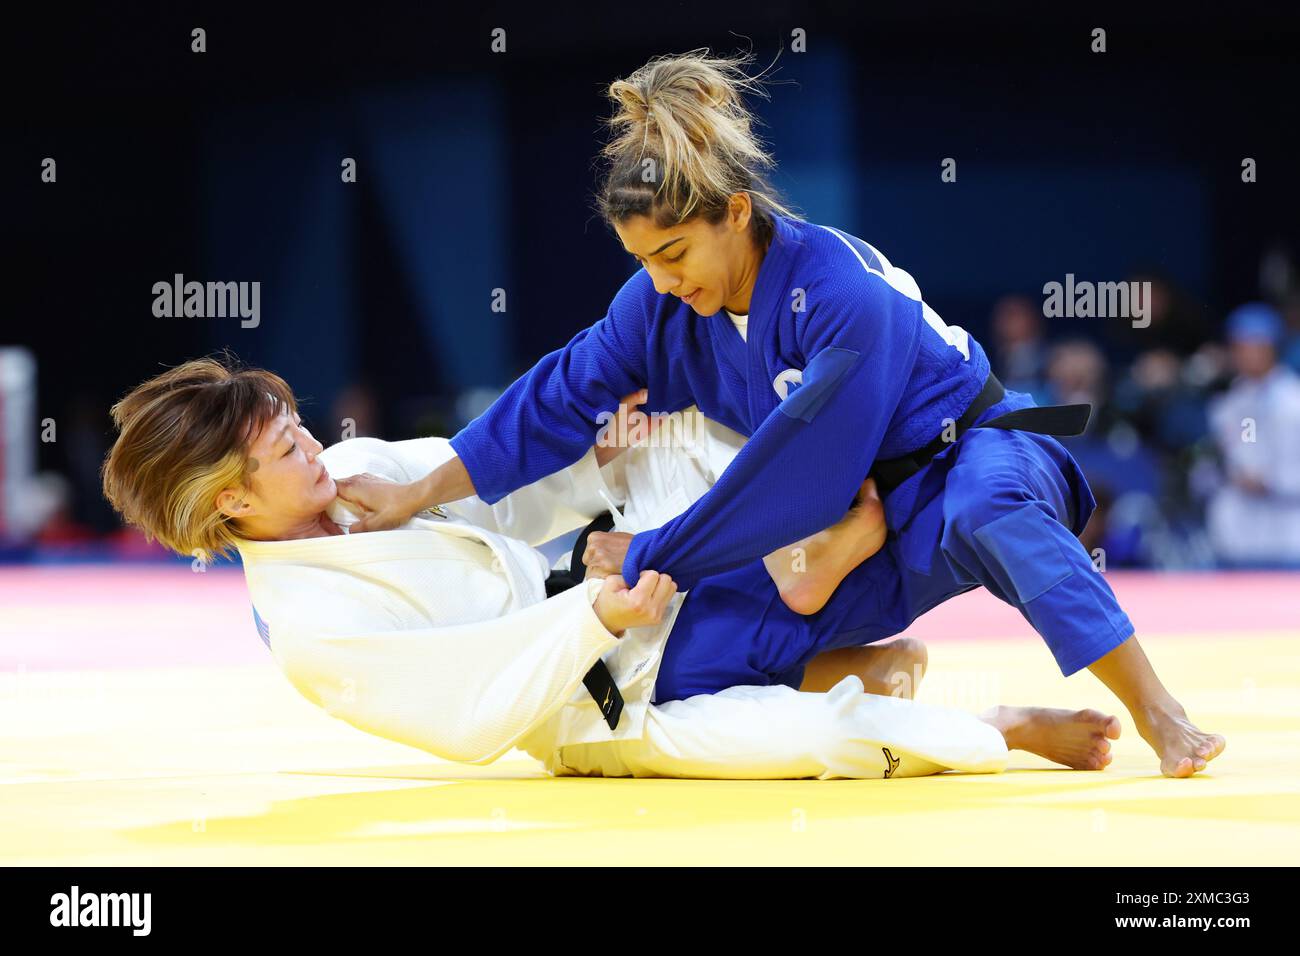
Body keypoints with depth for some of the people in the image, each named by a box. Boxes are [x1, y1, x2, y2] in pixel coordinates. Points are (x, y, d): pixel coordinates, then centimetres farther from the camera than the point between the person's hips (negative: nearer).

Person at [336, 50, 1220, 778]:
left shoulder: (846, 299, -32)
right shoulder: (663, 302, -10)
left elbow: (797, 482, -29)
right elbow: (560, 398, 0)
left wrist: (651, 558, -20)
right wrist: (418, 496, 1)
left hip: (973, 458, -7)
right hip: (870, 522, 7)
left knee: (990, 516, -45)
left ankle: (1161, 719, -41)